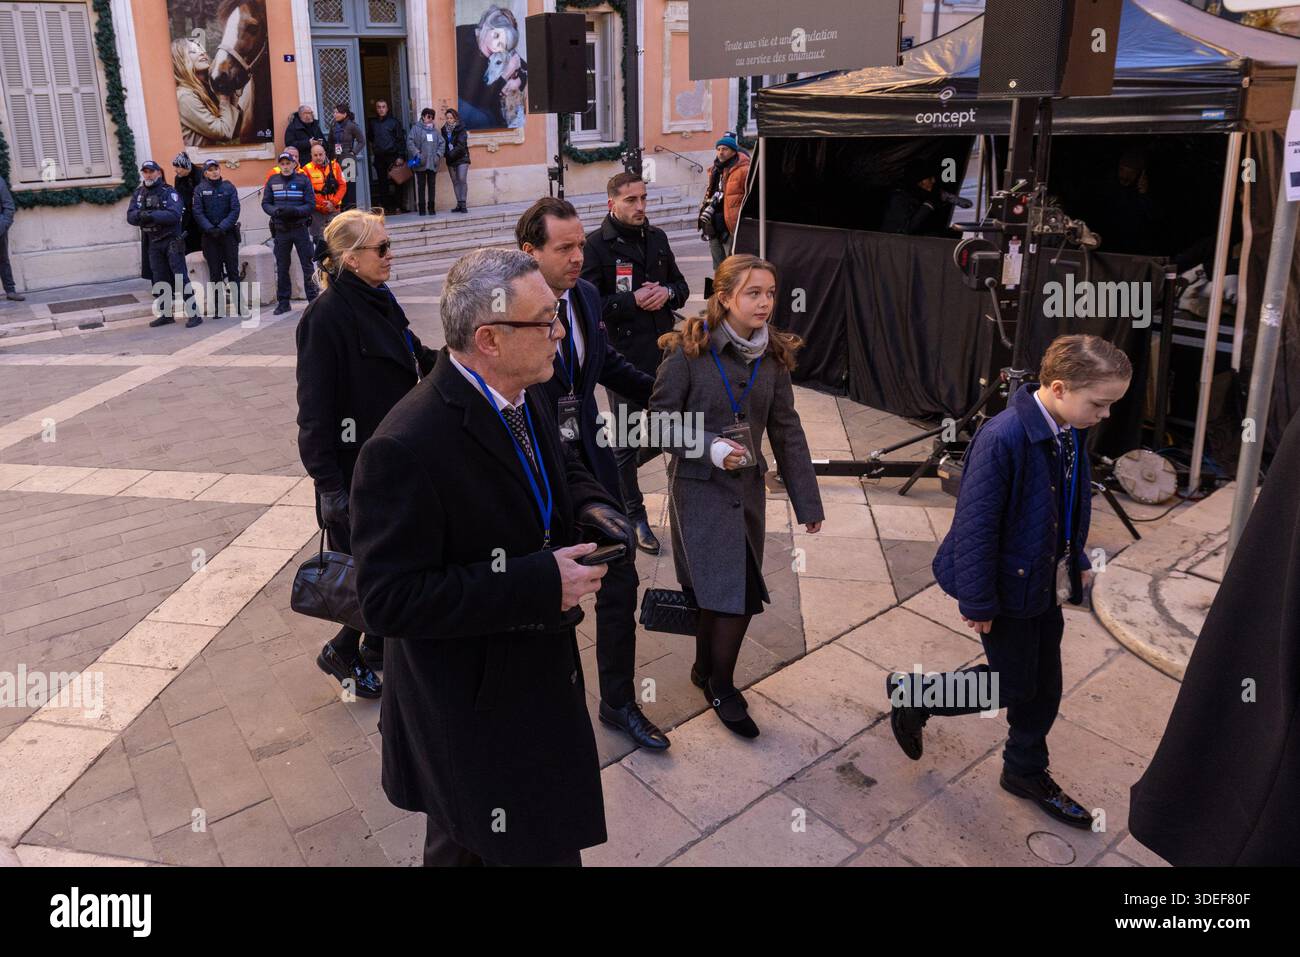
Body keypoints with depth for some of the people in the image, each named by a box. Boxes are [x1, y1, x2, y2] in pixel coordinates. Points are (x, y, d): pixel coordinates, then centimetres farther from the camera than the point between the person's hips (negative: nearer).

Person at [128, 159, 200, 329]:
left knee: (181, 278, -9)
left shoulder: (169, 192, -7)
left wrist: (151, 215, -27)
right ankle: (166, 314, 18)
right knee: (160, 280, 10)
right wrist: (140, 215, -20)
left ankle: (193, 314, -8)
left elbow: (175, 214, -21)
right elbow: (130, 216, 1)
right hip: (153, 243, 6)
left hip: (172, 240, -6)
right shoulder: (138, 194, 10)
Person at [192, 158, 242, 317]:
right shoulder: (200, 189, 3)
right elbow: (198, 213, -2)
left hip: (228, 233, 0)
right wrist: (210, 229, -15)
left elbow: (235, 210, -4)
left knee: (233, 270, -2)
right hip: (209, 235, 0)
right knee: (214, 272, 1)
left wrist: (222, 228, -13)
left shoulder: (229, 187, 3)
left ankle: (237, 307, 0)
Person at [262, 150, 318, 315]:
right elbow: (265, 203, 7)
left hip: (300, 228, -2)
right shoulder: (273, 181, 6)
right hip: (280, 229, 3)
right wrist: (275, 211, -14)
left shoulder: (303, 180, -1)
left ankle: (313, 299, 8)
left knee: (307, 265, 0)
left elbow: (311, 204, -5)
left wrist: (295, 211, -21)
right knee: (282, 267, 7)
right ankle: (283, 301, 15)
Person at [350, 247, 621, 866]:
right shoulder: (407, 449, -30)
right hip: (475, 715, -8)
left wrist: (589, 506, -5)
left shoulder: (525, 396, -2)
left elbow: (559, 465, 18)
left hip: (541, 672, 8)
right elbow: (389, 601, -28)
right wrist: (538, 583, -30)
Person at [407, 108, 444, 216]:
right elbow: (410, 142, -6)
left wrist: (438, 154, 0)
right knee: (421, 185, 0)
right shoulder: (416, 128, 0)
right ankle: (421, 208, 5)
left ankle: (431, 207, 13)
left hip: (433, 163, 4)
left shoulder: (435, 130, 12)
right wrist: (416, 153, -15)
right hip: (421, 163, -3)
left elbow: (441, 143, 14)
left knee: (431, 185, 6)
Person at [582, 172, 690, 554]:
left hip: (663, 349, 6)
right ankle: (635, 516, 19)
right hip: (623, 355, -6)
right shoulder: (596, 244, -7)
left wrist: (666, 293, -5)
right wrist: (633, 300, -21)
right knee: (625, 438, 5)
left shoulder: (657, 238, 11)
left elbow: (681, 286, 18)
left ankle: (616, 472, 41)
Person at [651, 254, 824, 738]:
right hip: (699, 486, -5)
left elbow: (786, 430, 4)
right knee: (726, 591, -5)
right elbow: (660, 416, -9)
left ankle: (708, 672, 33)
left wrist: (808, 502, 4)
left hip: (748, 486, 5)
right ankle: (721, 685, 18)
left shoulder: (772, 355, 1)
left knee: (739, 591, 10)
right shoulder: (689, 350, -14)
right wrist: (710, 448, -22)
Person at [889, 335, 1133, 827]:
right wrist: (977, 601, -20)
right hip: (1008, 586, -8)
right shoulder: (1003, 437, -29)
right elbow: (976, 525, -25)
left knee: (1044, 684, 17)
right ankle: (911, 694, 25)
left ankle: (1027, 772, 39)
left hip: (1046, 583, 8)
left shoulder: (1070, 431, -3)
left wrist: (1077, 562, 19)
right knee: (1014, 686, 5)